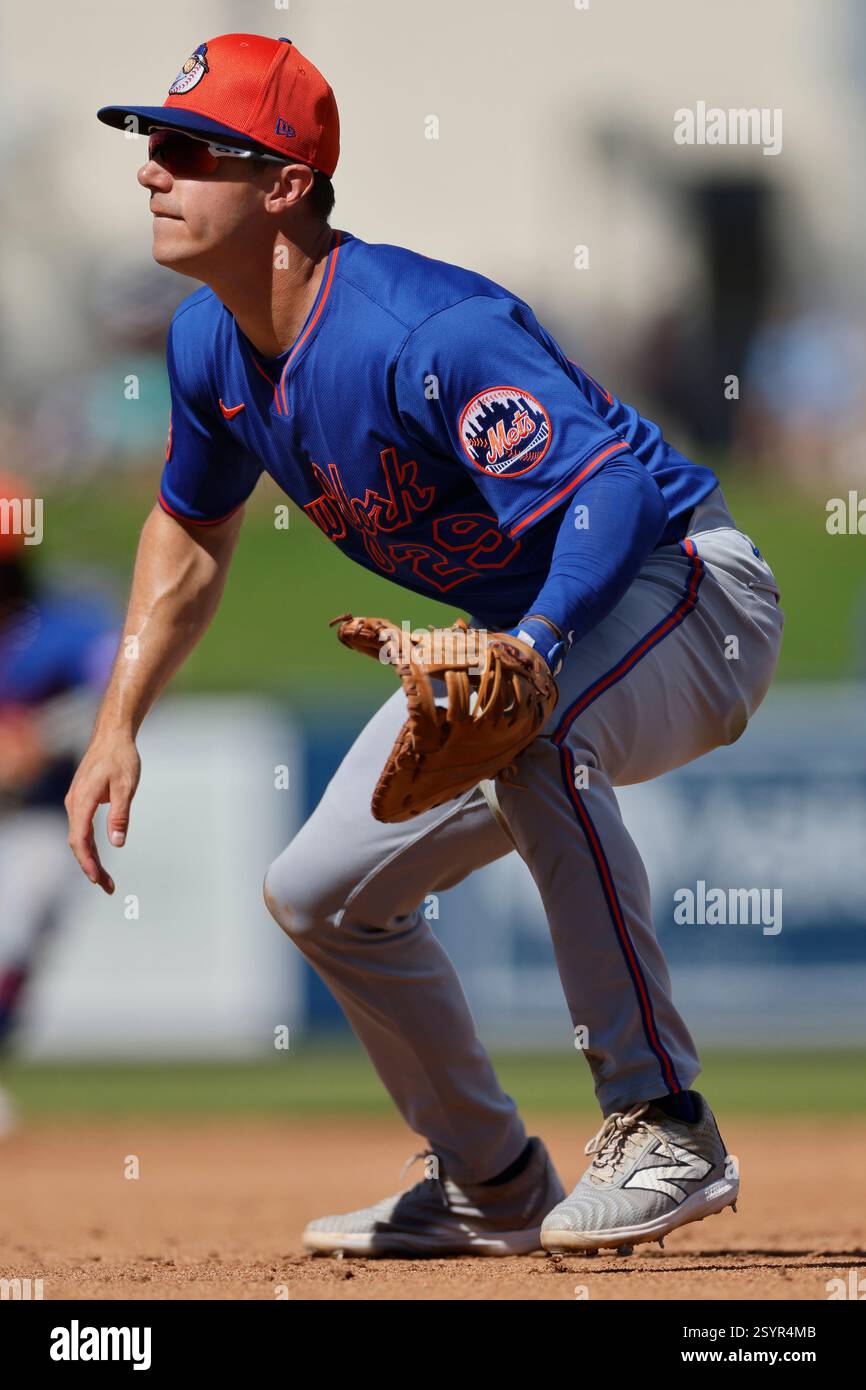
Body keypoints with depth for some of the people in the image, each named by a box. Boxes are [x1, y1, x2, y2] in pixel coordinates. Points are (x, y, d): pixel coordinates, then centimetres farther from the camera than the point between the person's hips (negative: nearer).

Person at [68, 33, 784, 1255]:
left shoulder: (421, 335, -32)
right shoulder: (212, 343, -3)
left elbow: (616, 489, -42)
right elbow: (193, 530, 16)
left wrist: (524, 664, -57)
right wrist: (117, 730, 8)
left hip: (685, 595, -10)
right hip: (527, 634, 10)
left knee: (528, 737, -41)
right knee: (324, 892, 8)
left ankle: (663, 1133, -34)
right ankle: (492, 1186, 28)